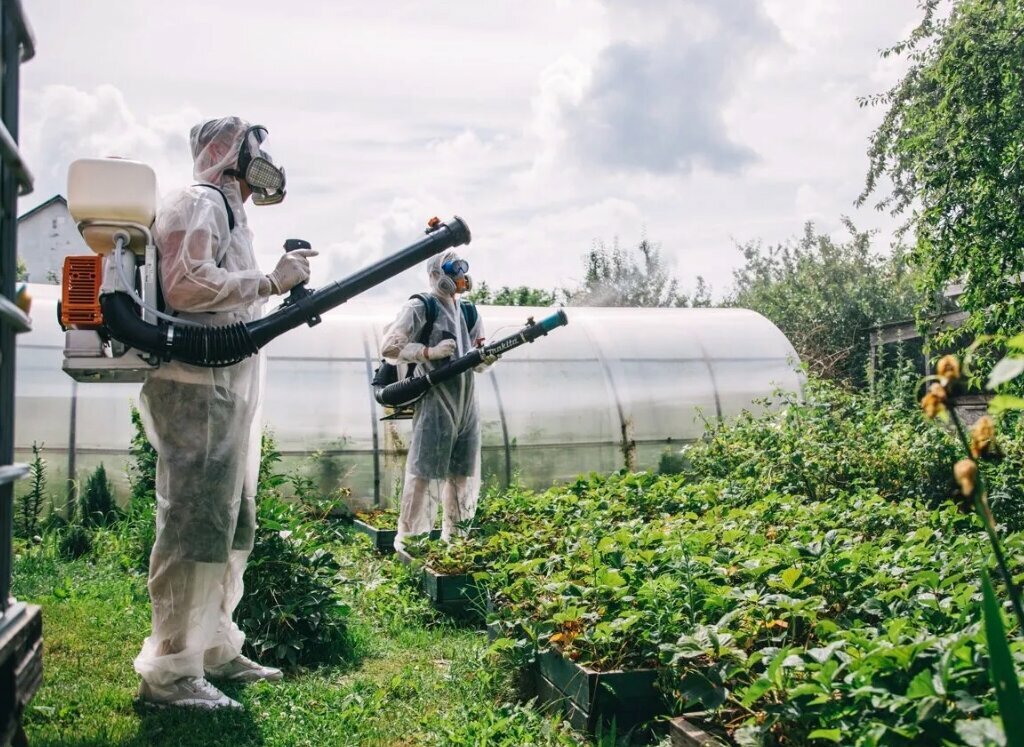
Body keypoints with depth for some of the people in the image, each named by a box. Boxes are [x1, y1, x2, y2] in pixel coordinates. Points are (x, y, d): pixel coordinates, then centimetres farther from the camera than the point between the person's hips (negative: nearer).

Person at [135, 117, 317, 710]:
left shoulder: (228, 214, 24)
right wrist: (270, 281, -18)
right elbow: (185, 285, -23)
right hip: (196, 389, -11)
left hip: (228, 392, 11)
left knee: (233, 526, 14)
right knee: (196, 528, -10)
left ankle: (215, 649, 24)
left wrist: (285, 283, 14)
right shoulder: (197, 204, -7)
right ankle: (170, 672, -4)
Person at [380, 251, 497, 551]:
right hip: (435, 403, -7)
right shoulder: (420, 308, -5)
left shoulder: (469, 311, 16)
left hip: (466, 403, 7)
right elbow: (389, 346, -11)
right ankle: (406, 537, 3)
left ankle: (452, 535, 22)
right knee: (423, 472, -6)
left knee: (462, 474, 11)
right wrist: (429, 351, -18)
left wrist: (487, 357, -5)